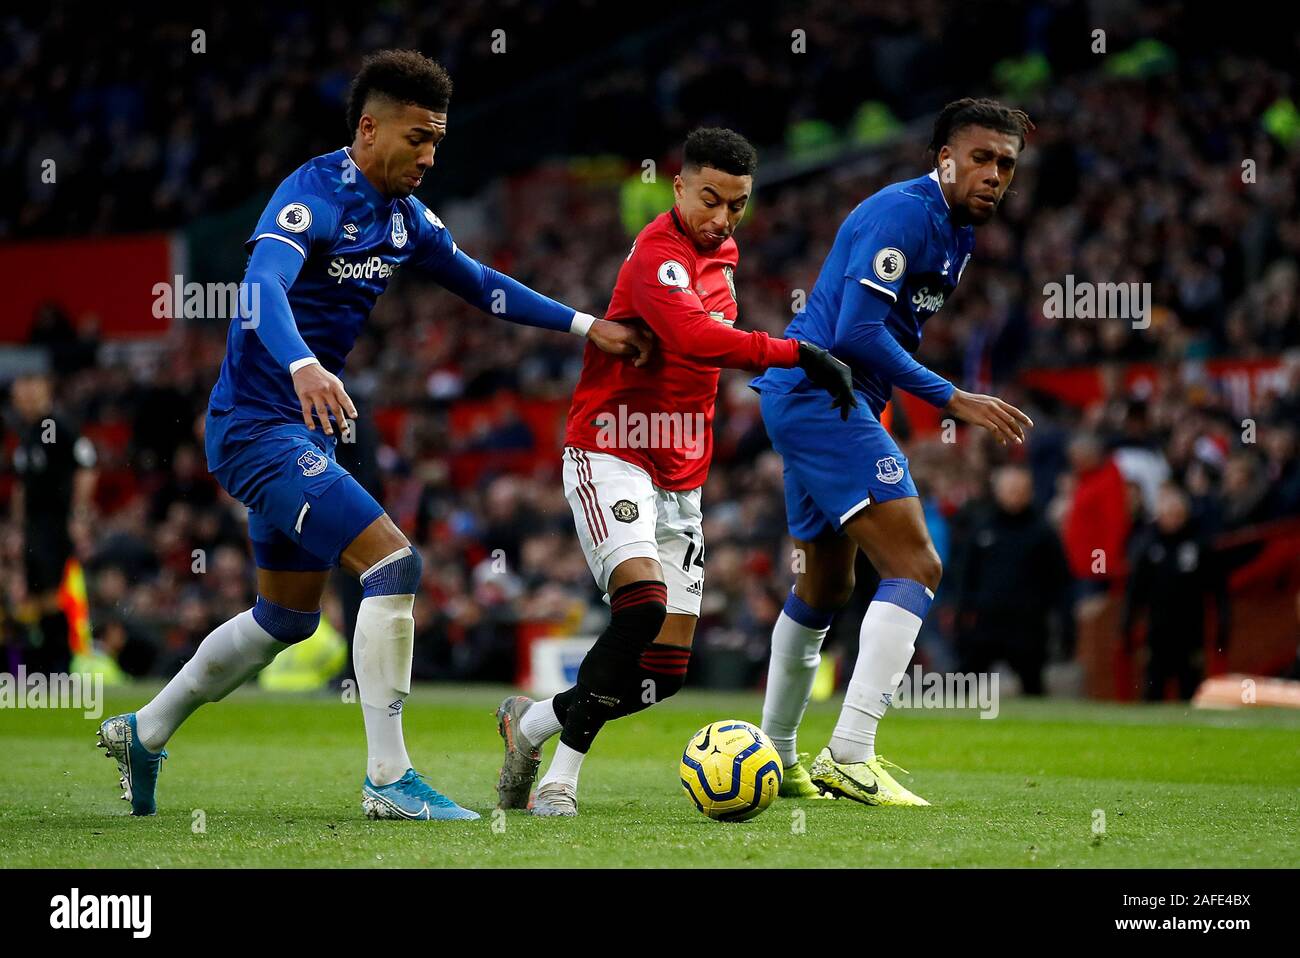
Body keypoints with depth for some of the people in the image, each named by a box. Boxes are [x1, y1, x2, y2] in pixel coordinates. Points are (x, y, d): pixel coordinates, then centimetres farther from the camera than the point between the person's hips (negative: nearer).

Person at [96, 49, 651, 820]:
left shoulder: (403, 214, 7)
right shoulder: (314, 194, -19)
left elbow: (479, 283, 21)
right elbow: (263, 284, -37)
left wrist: (586, 326, 15)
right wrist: (303, 367, -56)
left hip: (303, 432, 10)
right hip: (258, 428, -10)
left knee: (287, 619, 19)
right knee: (394, 563, -20)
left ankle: (142, 734, 34)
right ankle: (389, 782, -15)